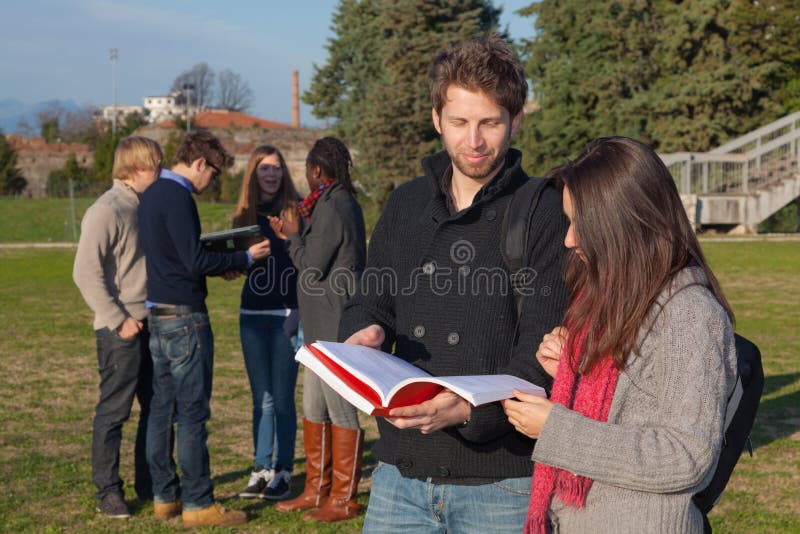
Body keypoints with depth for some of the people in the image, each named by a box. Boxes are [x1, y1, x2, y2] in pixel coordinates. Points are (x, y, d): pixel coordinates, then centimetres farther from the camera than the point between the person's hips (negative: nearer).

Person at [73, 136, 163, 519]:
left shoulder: (147, 207, 13)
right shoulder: (106, 211, -12)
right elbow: (86, 273, -16)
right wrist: (118, 320, -17)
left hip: (153, 325, 8)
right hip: (122, 329, -8)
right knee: (113, 411, 0)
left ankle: (150, 484, 25)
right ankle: (108, 492, 10)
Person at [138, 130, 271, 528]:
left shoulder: (152, 194, 14)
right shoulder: (178, 197, -16)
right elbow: (195, 260, -20)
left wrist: (218, 264, 17)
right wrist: (245, 258, -10)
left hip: (157, 313, 10)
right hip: (184, 315, -10)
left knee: (162, 408, 12)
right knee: (192, 412, -4)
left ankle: (165, 497, 19)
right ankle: (198, 504, 2)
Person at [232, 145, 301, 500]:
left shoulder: (296, 211, -3)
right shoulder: (245, 215, 10)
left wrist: (299, 314, -15)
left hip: (285, 315, -4)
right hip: (252, 315, 4)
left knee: (282, 398, 0)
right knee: (262, 398, 10)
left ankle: (283, 472, 9)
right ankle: (261, 470, 16)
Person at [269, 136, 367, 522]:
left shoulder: (332, 209, -16)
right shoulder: (344, 204, 15)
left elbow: (313, 269, -15)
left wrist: (292, 236, -1)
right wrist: (294, 236, 18)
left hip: (334, 328, -11)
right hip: (323, 327, 11)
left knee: (341, 412, -2)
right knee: (314, 411, 16)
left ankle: (343, 500, 6)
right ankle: (317, 491, 25)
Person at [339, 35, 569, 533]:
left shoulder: (547, 215, -6)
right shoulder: (406, 204, 10)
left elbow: (542, 356, -13)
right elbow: (370, 304, 14)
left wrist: (471, 410, -28)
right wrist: (364, 334, -10)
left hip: (502, 482, -4)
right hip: (401, 470, 4)